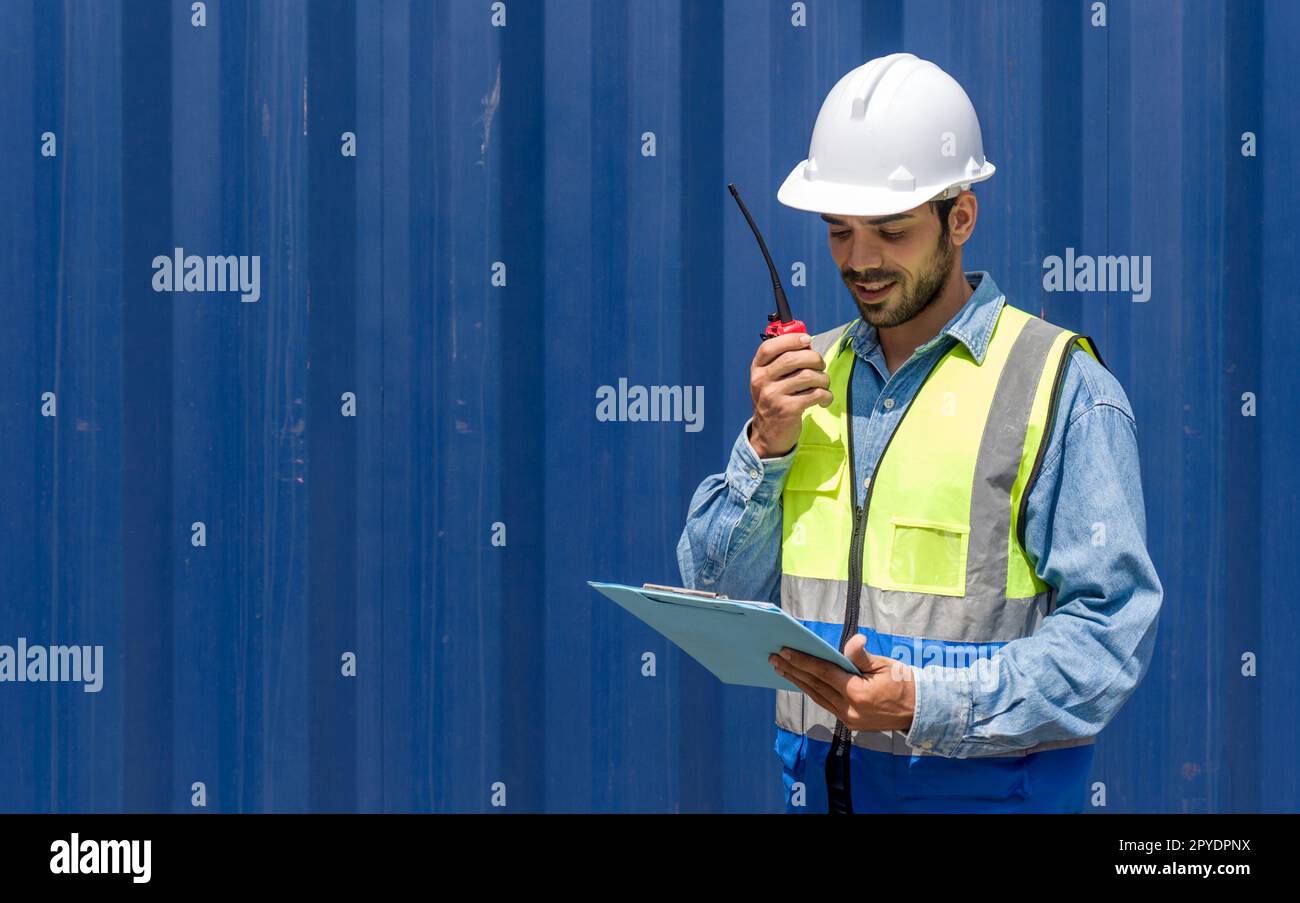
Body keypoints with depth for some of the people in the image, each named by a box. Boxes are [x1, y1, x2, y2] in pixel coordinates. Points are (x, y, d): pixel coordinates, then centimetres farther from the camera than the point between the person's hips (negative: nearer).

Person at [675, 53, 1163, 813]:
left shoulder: (1064, 387, -7)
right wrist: (766, 445, -6)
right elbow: (718, 599, 8)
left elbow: (1109, 632, -14)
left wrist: (924, 703, -24)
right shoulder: (811, 374, 10)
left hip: (987, 786, -4)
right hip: (818, 783, 4)